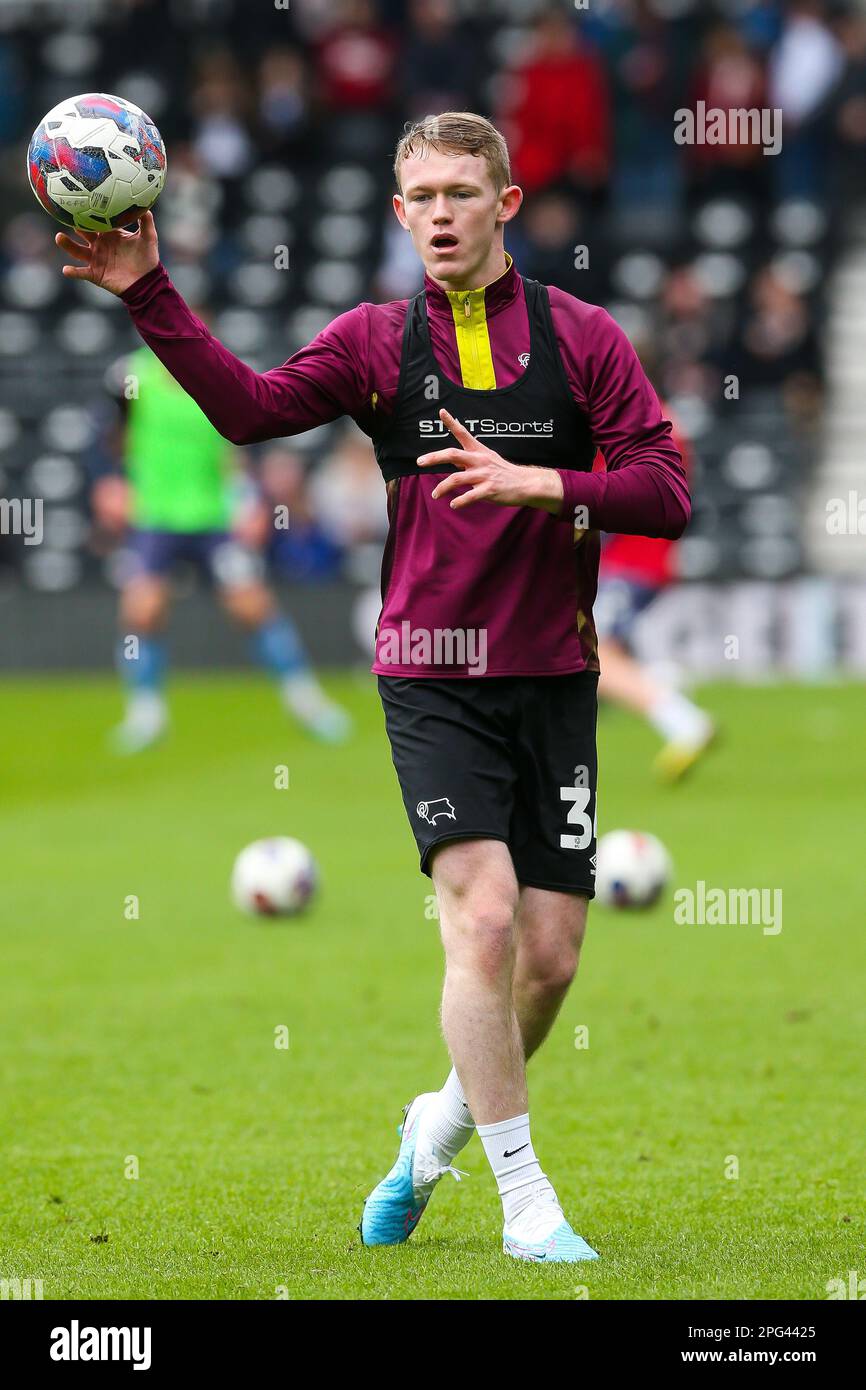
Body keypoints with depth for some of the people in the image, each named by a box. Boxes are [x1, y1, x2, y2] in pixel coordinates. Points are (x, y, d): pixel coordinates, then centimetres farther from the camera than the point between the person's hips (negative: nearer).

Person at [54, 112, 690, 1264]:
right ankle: (526, 1202, -9)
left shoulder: (583, 337, 2)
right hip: (431, 677, -1)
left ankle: (444, 1124, 32)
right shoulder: (379, 342, 5)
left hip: (553, 678, 1)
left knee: (550, 957, 3)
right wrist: (148, 294, -14)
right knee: (482, 919, -18)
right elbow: (250, 405, -7)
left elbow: (666, 494, -4)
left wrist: (536, 482, -17)